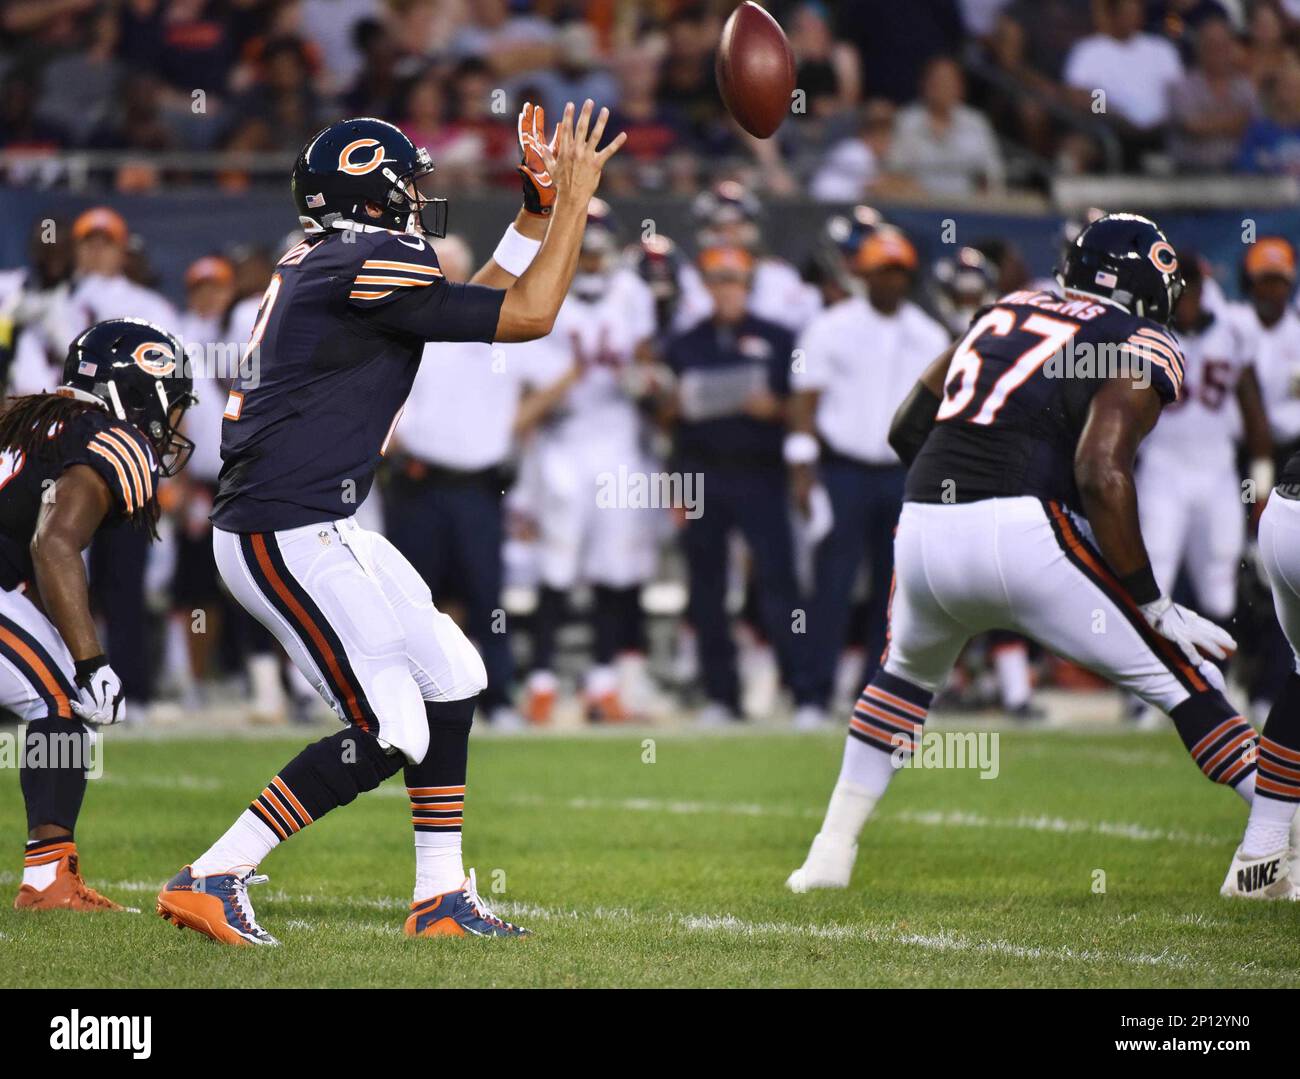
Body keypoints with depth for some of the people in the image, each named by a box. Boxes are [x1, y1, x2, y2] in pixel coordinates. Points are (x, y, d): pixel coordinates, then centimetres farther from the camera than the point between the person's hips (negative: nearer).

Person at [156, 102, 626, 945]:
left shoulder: (326, 264, 16)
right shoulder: (369, 268, -15)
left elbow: (480, 307, 26)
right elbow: (527, 318, -13)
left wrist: (541, 205, 21)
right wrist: (576, 197, -5)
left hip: (314, 530, 11)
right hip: (286, 535, -11)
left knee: (451, 677, 14)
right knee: (388, 735, -9)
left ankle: (443, 899, 18)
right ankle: (212, 881, -8)